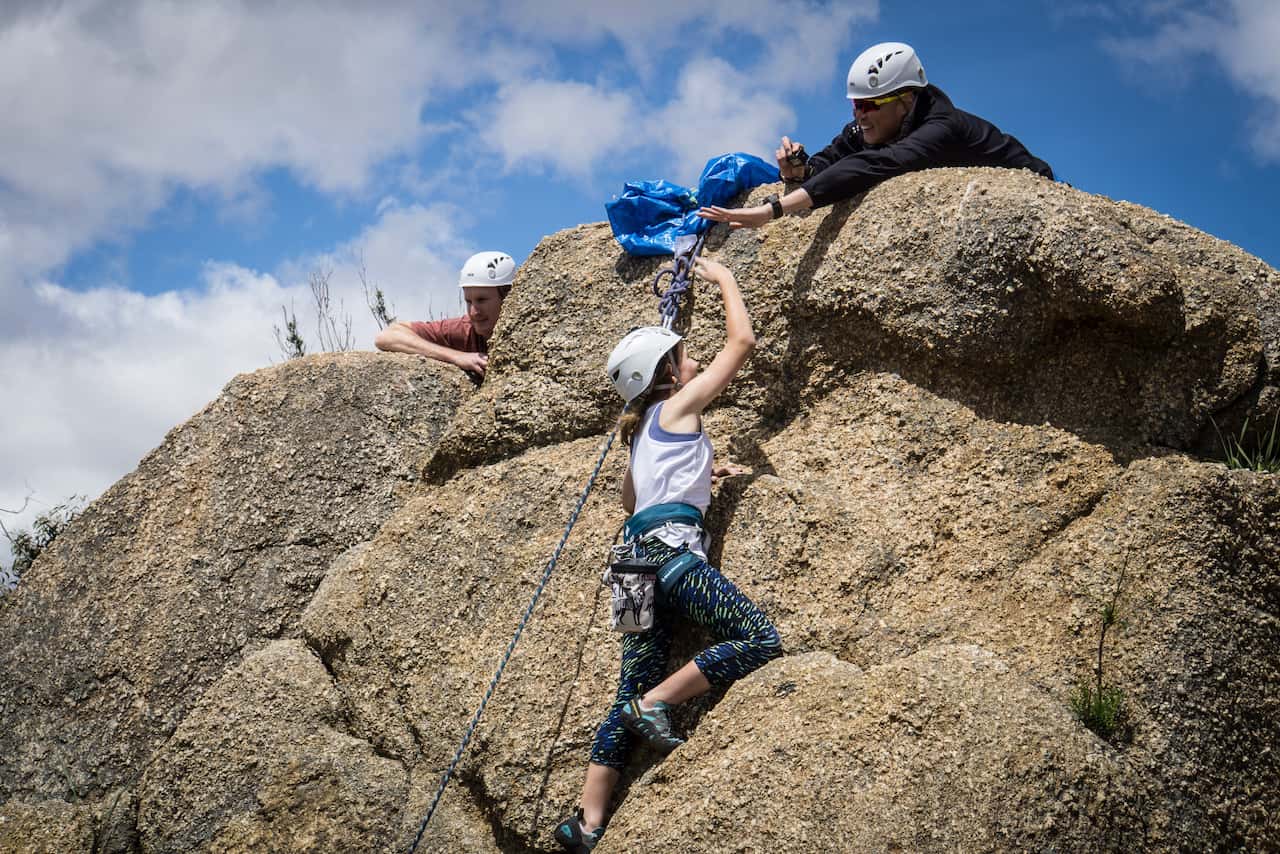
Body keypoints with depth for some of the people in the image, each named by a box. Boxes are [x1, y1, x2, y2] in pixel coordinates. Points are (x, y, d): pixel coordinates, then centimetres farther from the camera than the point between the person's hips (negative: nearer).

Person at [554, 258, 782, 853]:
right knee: (760, 642, -15)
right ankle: (655, 704, -15)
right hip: (670, 546, -9)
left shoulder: (644, 430, 26)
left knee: (631, 699, 3)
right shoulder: (679, 405, 5)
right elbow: (742, 341, 7)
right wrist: (722, 279, 20)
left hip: (641, 557, 9)